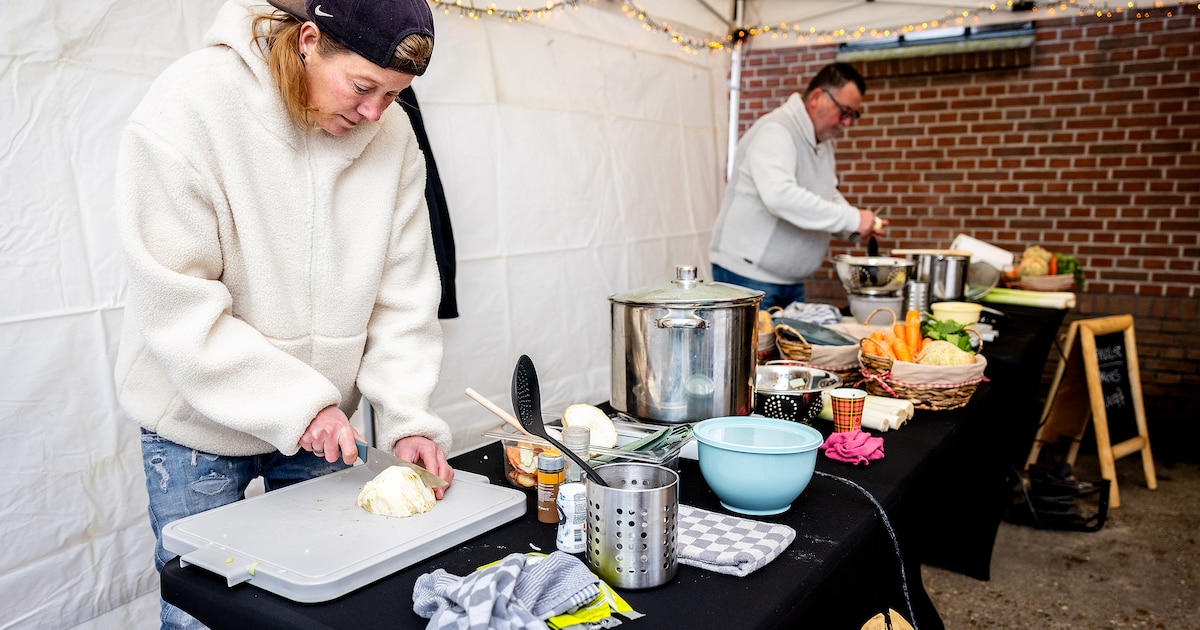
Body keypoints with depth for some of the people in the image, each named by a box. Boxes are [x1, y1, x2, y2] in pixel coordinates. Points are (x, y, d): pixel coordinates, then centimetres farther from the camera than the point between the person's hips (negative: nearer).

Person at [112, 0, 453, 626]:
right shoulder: (191, 104, -19)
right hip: (202, 418, -3)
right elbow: (176, 302, -21)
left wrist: (407, 417, -14)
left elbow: (403, 295, -5)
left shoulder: (391, 133, -8)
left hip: (319, 416, 4)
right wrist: (297, 403, -24)